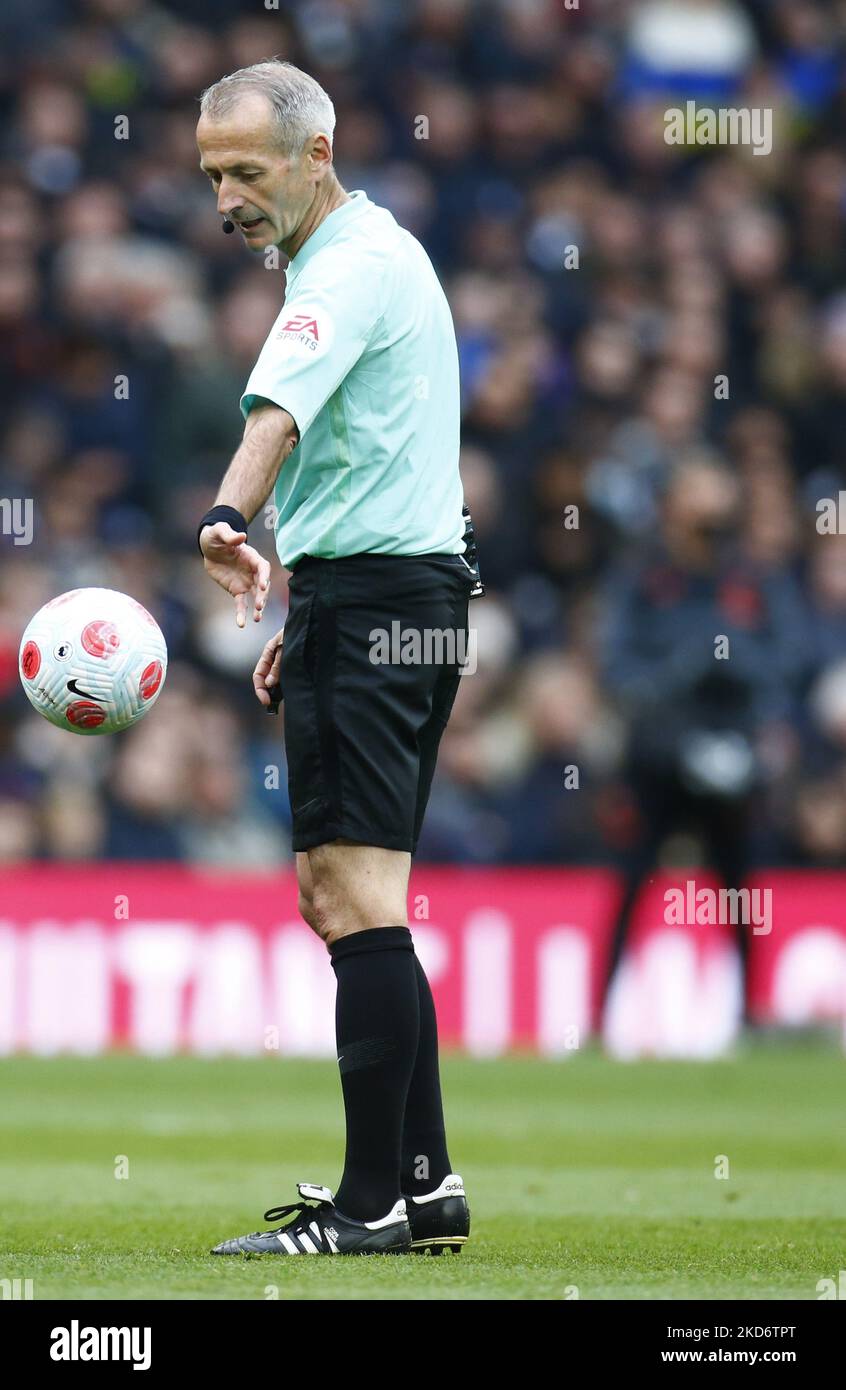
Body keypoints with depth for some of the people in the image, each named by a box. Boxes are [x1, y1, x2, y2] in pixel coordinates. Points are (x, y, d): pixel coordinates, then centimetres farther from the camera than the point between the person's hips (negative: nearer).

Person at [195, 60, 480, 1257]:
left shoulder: (357, 264, -13)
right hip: (378, 603, 11)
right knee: (341, 898, 13)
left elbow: (279, 408, -34)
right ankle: (423, 1181, 15)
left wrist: (228, 519, -50)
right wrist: (306, 617, 29)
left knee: (357, 898, -12)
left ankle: (374, 1204, -14)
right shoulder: (362, 255, 20)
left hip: (375, 604, -11)